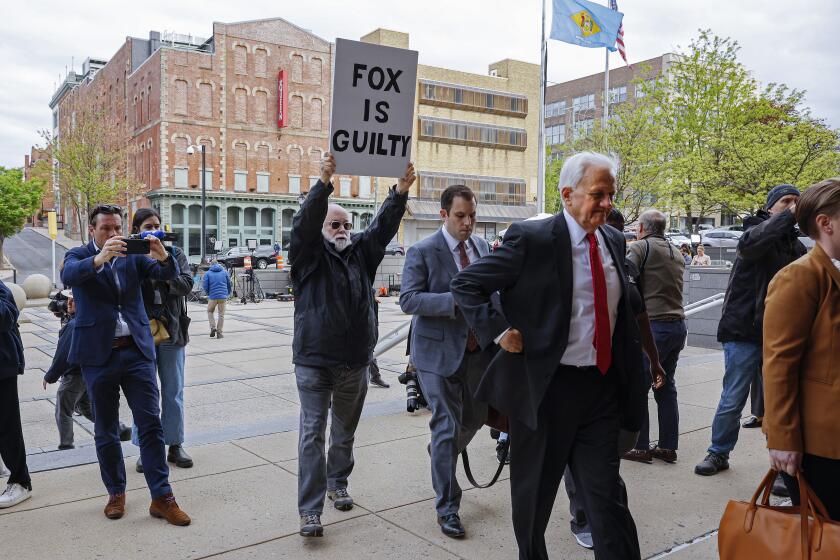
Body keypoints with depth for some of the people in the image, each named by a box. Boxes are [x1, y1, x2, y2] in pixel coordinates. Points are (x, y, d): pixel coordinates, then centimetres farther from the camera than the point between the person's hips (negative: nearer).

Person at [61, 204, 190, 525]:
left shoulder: (133, 255, 8)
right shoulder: (79, 256, 3)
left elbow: (169, 274, -2)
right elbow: (68, 275, -19)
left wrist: (162, 255, -25)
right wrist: (100, 257, -37)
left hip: (137, 351, 1)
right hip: (98, 354, -1)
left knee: (151, 424, -2)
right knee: (106, 431, 11)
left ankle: (161, 498, 4)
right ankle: (116, 493, 27)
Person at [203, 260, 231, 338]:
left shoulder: (208, 273, 2)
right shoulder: (225, 272, 7)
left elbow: (205, 285, -2)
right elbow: (229, 284, 8)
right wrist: (228, 294, 21)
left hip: (213, 297, -1)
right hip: (223, 296, 1)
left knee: (210, 312, 20)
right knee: (221, 315, 7)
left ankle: (213, 327, 2)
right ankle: (220, 333, 6)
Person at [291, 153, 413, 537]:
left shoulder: (362, 252, 8)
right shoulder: (309, 255, -4)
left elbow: (383, 226, -3)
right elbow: (305, 221, -21)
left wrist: (401, 191, -18)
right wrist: (324, 182, -35)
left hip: (355, 361, 5)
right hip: (314, 361, -4)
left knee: (345, 430, 18)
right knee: (312, 433, -3)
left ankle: (337, 484, 38)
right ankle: (310, 510, 0)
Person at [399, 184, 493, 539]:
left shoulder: (481, 246, 7)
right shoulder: (422, 252, -11)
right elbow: (408, 300, -18)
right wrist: (456, 300, -28)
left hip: (477, 349, 6)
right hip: (440, 351, -6)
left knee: (477, 415, 18)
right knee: (447, 427, 0)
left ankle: (441, 452, 50)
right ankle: (447, 507, 15)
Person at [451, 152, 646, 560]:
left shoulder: (615, 241, 7)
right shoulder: (531, 238, -13)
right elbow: (465, 285, -9)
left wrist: (632, 374, 14)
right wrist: (498, 332, -16)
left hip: (603, 385, 4)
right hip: (546, 385, -4)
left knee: (606, 496, 7)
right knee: (533, 496, 14)